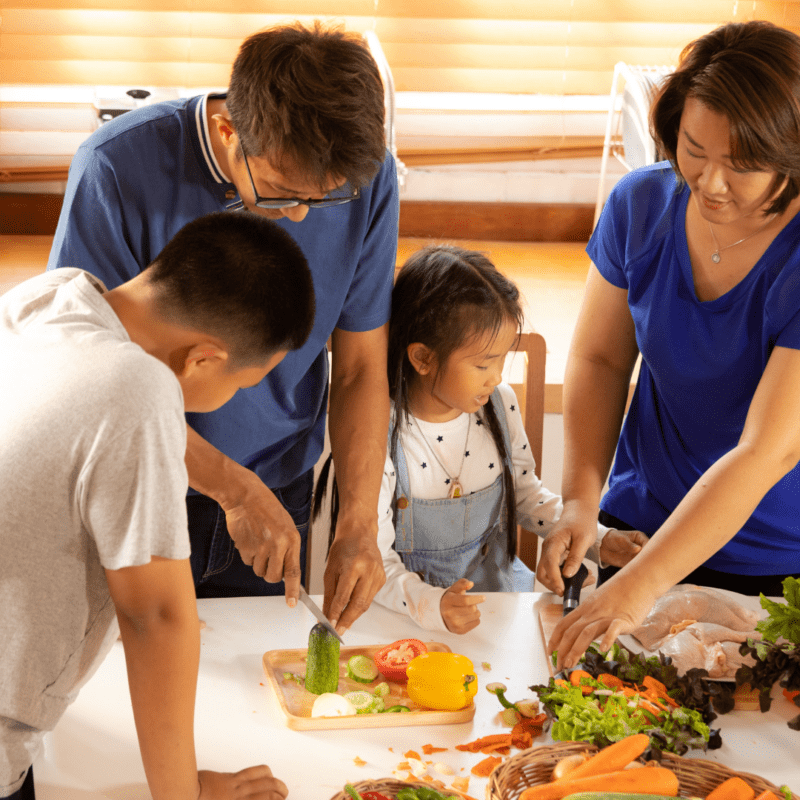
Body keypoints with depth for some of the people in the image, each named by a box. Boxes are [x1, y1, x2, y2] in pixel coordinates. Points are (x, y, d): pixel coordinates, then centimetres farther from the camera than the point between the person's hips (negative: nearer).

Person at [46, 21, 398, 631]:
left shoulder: (367, 178, -16)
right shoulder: (119, 168, -25)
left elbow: (361, 368, -7)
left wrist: (360, 523, -19)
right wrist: (235, 488, -25)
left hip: (279, 495, 2)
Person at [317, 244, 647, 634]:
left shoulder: (500, 405, 0)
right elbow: (374, 561, -19)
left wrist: (598, 539, 4)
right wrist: (430, 605, -37)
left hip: (498, 586, 5)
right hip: (411, 612, -5)